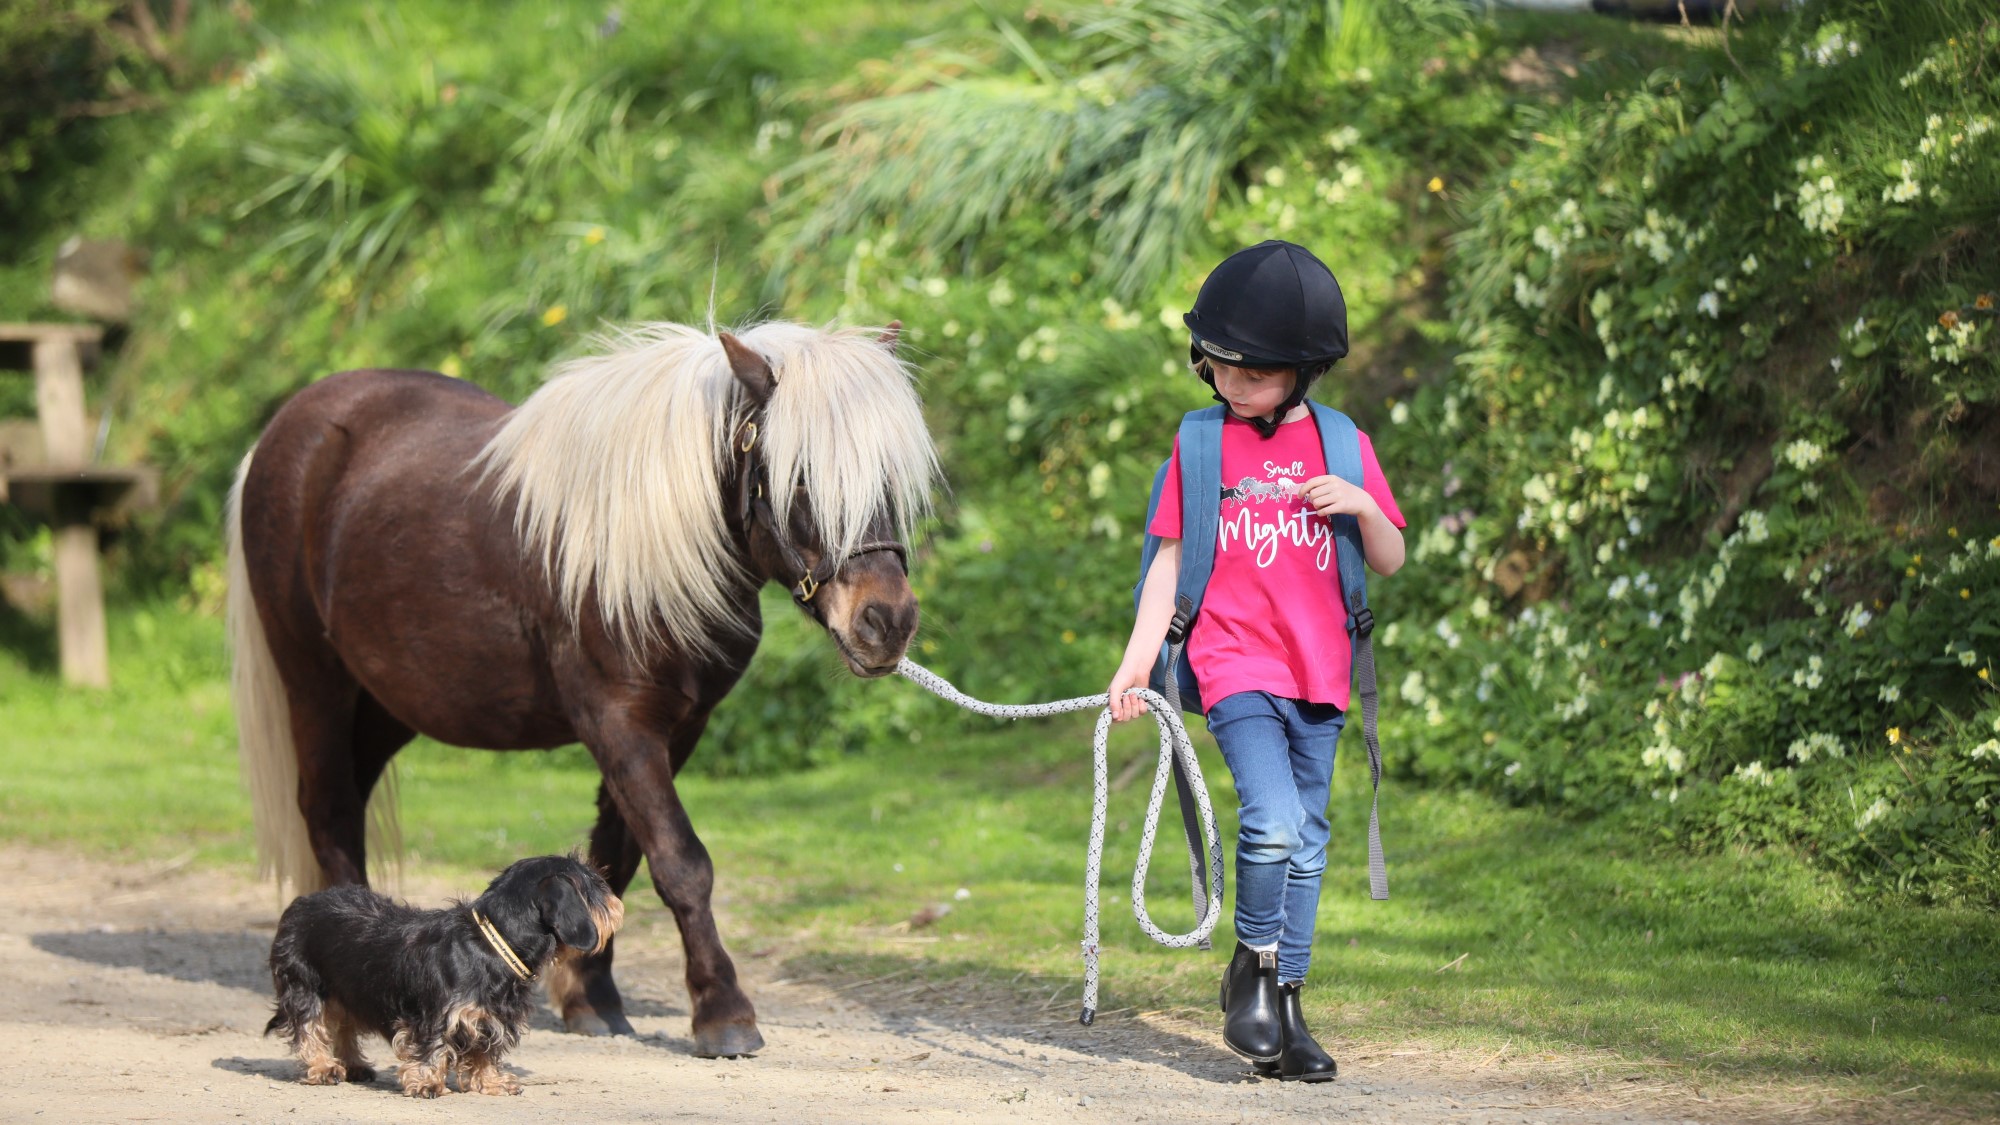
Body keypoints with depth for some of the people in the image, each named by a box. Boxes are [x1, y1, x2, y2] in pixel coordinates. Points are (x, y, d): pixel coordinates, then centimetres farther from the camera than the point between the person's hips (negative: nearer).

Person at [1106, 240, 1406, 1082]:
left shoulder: (1340, 445, 7)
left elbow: (1391, 562, 8)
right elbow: (1169, 561, 5)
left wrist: (1363, 504, -12)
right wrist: (1136, 659, -3)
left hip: (1317, 671, 3)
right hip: (1235, 665, -3)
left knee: (1306, 840, 7)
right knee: (1273, 821, -21)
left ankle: (1284, 1003, 17)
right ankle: (1253, 965, 0)